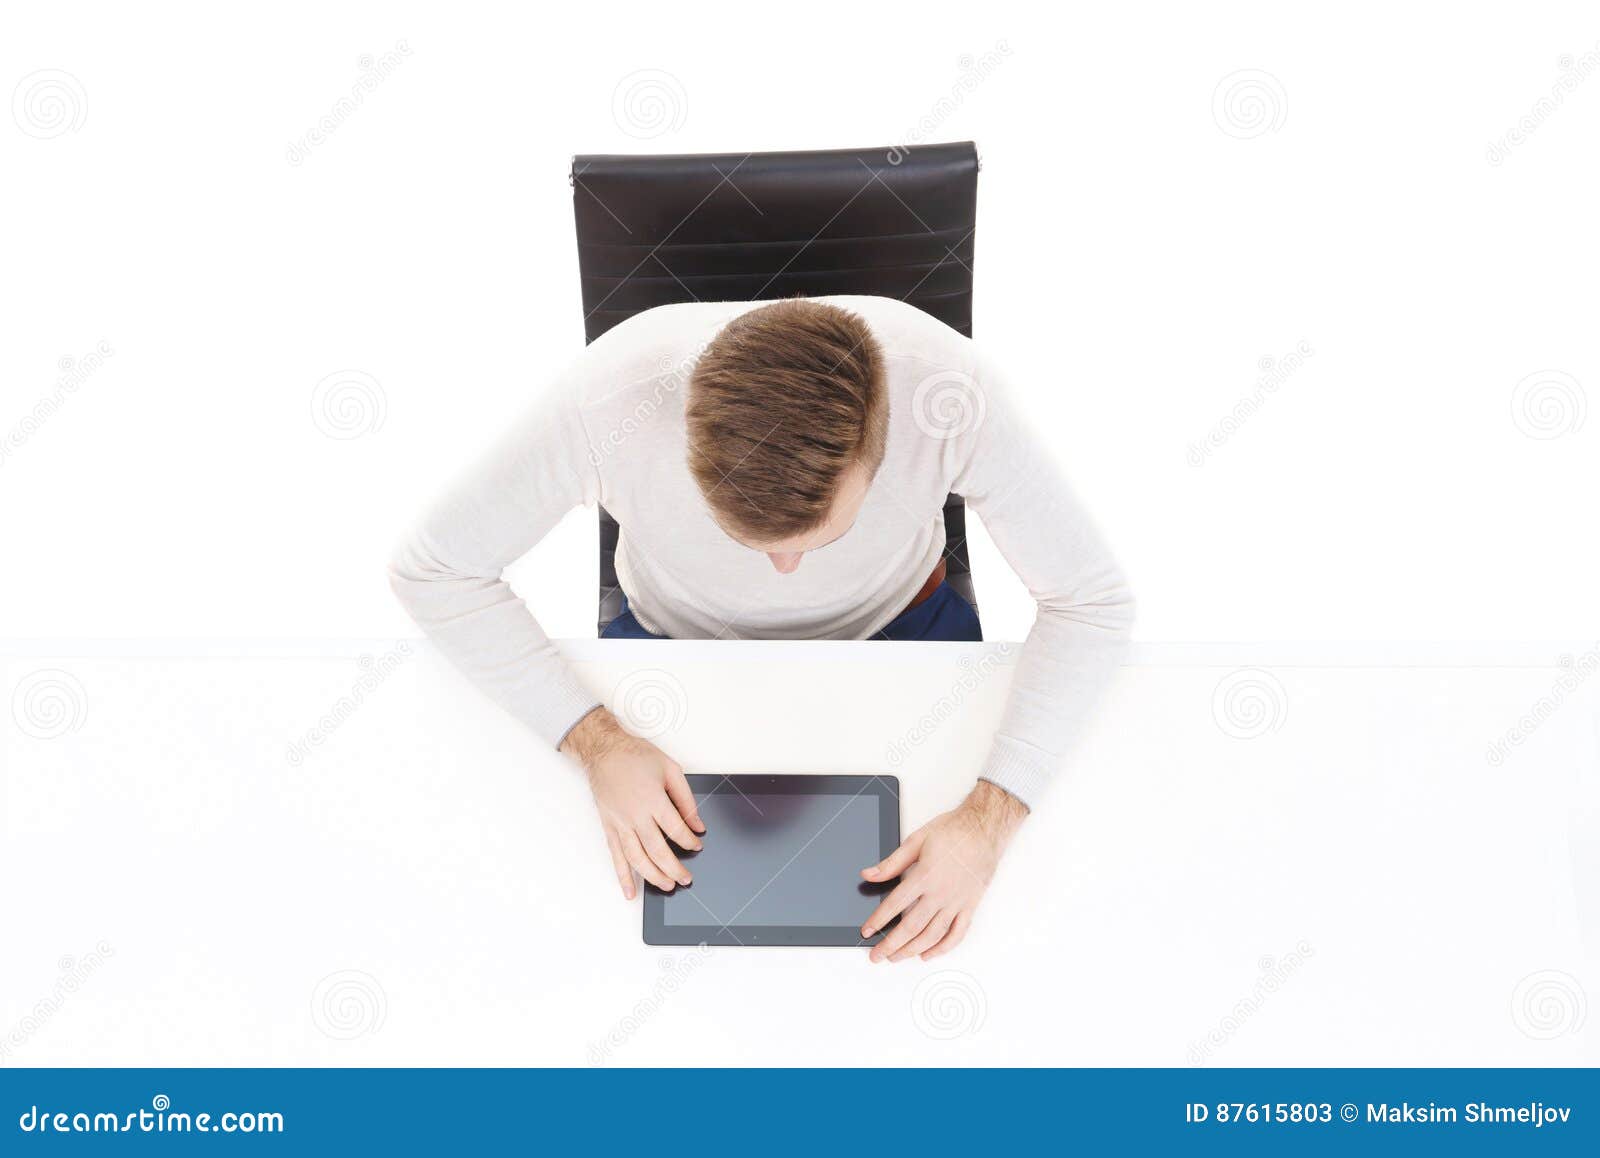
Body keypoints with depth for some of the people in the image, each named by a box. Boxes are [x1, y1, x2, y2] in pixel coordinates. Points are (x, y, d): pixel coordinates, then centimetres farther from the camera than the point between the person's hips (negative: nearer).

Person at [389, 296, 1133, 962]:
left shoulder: (949, 388, -36)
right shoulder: (609, 401, -37)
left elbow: (1091, 600, -24)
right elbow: (430, 568, -22)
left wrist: (986, 824, -36)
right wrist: (596, 742, -32)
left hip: (897, 630, 0)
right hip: (678, 640, 1)